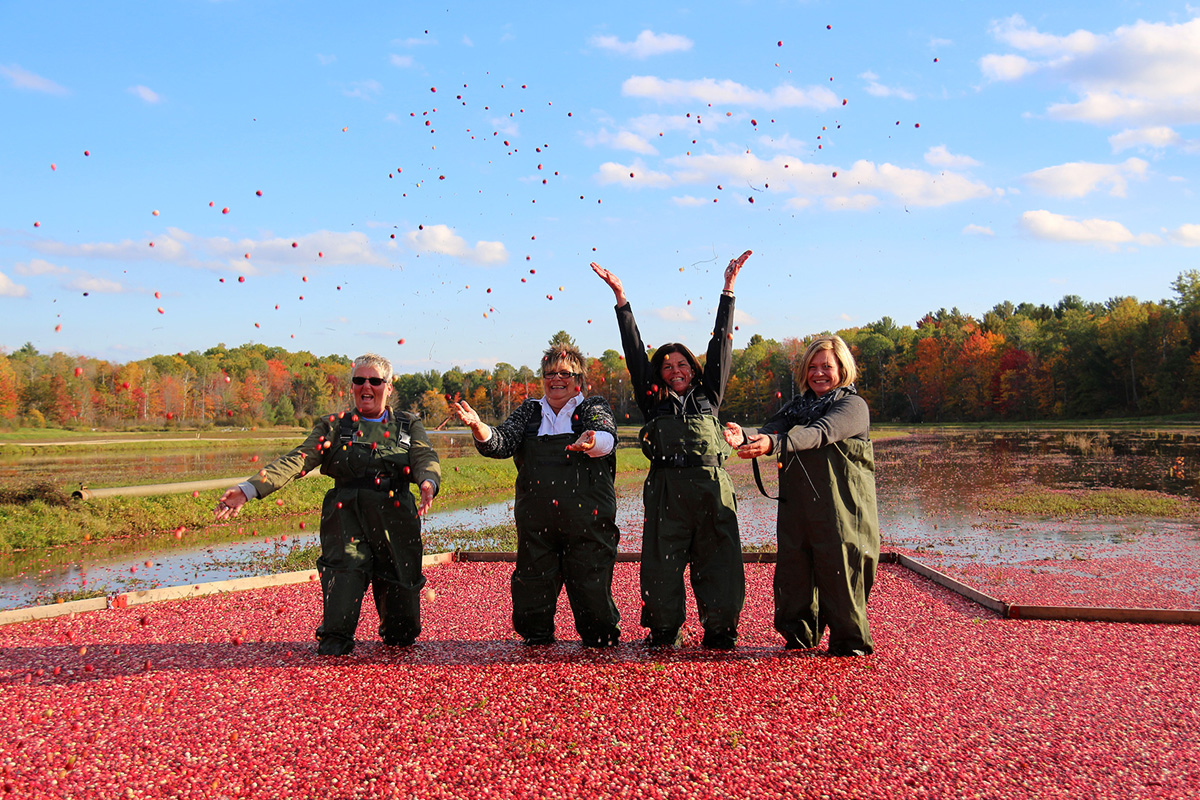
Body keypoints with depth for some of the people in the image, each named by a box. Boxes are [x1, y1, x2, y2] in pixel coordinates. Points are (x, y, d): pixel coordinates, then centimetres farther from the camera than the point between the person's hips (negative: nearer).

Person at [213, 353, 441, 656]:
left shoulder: (408, 425, 13)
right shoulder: (334, 427, 11)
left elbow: (425, 459, -5)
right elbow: (298, 460, -1)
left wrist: (428, 483, -30)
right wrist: (249, 489, -16)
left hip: (396, 528, 1)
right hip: (347, 525, -1)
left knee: (404, 633, 7)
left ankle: (393, 633, 41)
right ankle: (334, 641, 20)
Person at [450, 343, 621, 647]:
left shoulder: (594, 408, 6)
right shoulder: (529, 412, 15)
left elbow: (607, 438, -15)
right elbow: (501, 442, 0)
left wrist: (591, 442, -40)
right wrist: (478, 427, -22)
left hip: (588, 522, -2)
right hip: (535, 524, 3)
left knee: (592, 589, 0)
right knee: (530, 590, 4)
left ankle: (602, 640, 23)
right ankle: (537, 637, 28)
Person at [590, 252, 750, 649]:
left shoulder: (708, 398, 17)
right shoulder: (654, 402, 15)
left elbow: (720, 346, 17)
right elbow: (635, 354, 13)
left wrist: (728, 289, 17)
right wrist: (621, 299, 12)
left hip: (712, 488, 1)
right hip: (667, 489, 0)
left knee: (718, 562, 0)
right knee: (662, 563, 0)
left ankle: (720, 630, 13)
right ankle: (664, 629, 13)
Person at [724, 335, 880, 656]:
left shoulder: (853, 406, -2)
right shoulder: (798, 405, 18)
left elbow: (820, 433, -21)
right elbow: (771, 430, 0)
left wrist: (774, 443, -38)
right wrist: (744, 436, -24)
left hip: (840, 507, -5)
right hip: (796, 508, 5)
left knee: (839, 570, -3)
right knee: (794, 569, 5)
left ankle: (851, 641, 14)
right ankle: (799, 635, 23)